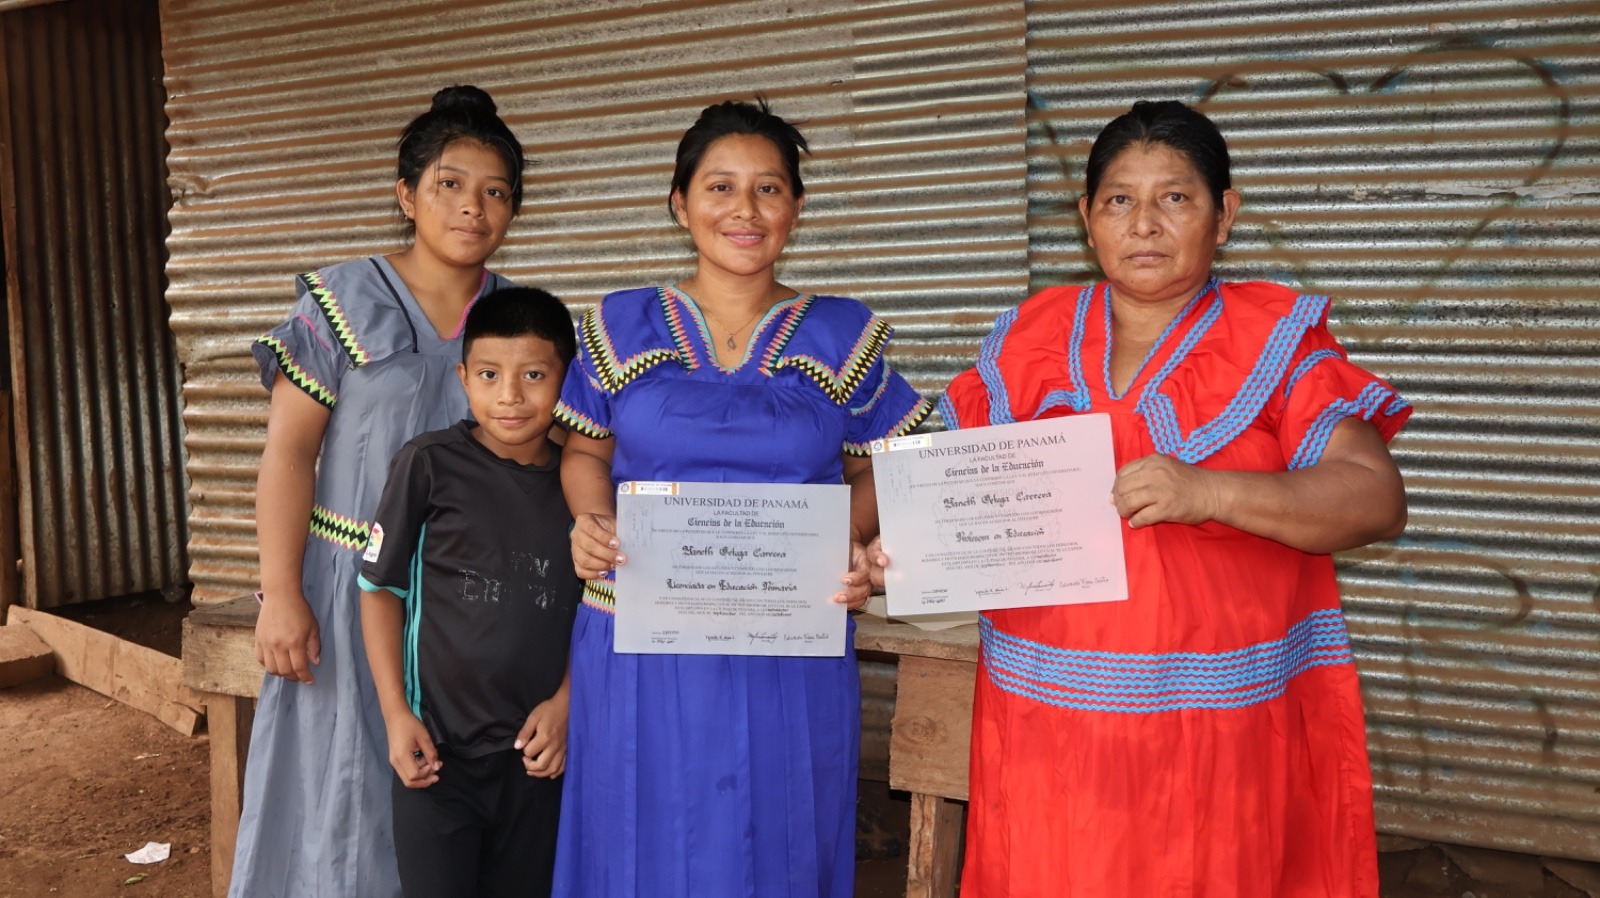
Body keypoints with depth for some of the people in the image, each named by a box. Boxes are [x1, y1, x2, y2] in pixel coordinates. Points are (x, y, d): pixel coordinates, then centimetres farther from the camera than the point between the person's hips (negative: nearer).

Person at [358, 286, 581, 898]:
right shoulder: (430, 464, -9)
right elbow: (380, 587, -2)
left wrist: (565, 701, -4)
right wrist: (395, 714, -6)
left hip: (537, 746, 3)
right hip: (437, 741, -2)